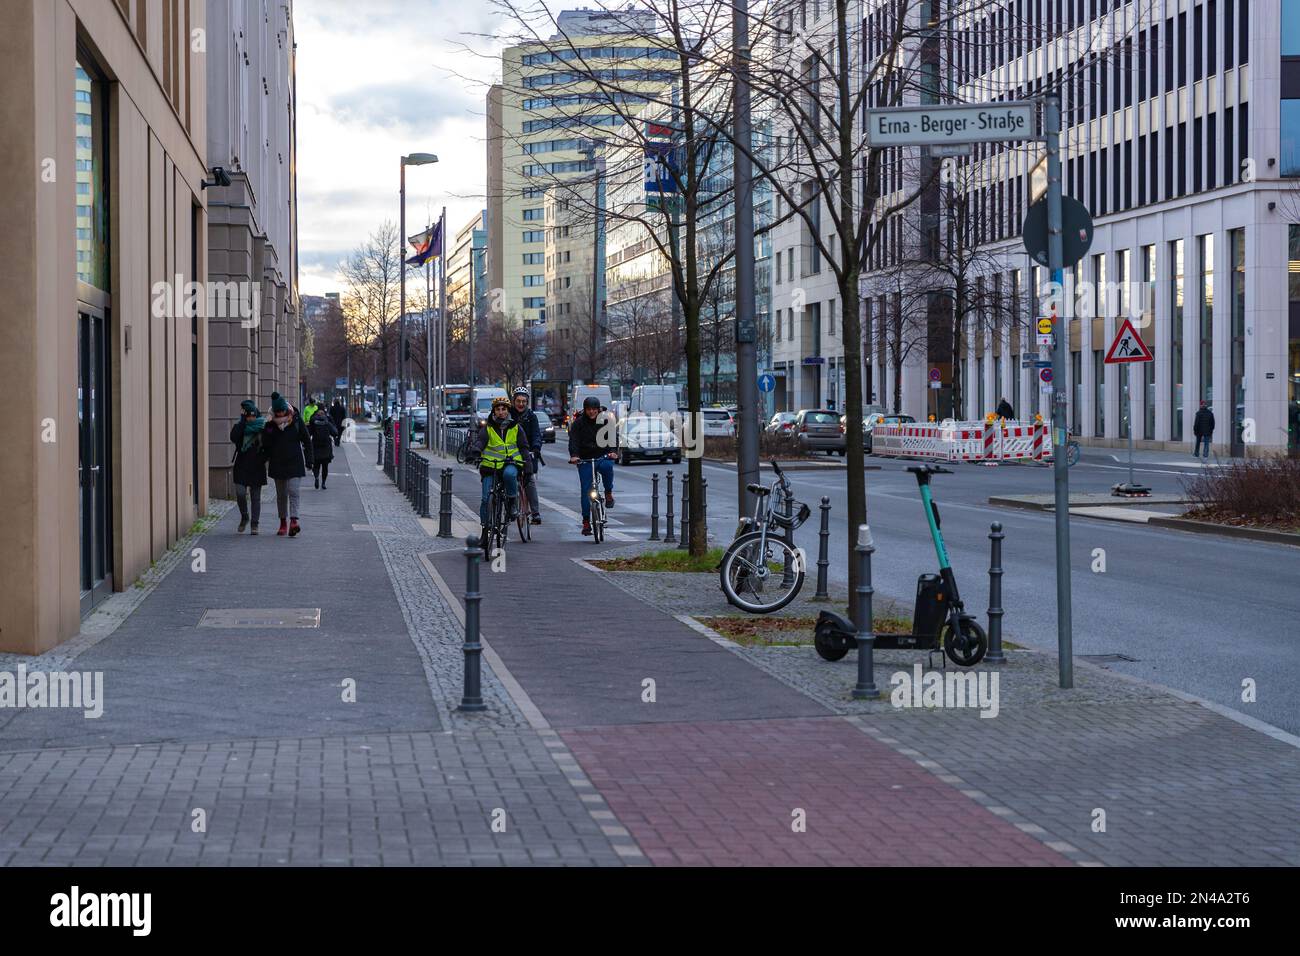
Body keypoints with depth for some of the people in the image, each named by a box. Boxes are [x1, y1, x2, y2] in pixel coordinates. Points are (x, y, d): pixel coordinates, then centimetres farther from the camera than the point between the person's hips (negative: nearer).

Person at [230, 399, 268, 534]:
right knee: (240, 493, -9)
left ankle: (254, 524, 9)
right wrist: (243, 421, -16)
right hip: (241, 466, 1)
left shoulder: (263, 427, 1)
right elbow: (234, 438, -16)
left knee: (255, 496, 3)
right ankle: (244, 517, 16)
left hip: (257, 467, -1)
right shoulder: (239, 426, 4)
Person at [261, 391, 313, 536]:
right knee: (281, 494, 10)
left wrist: (308, 460, 0)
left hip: (295, 463, -3)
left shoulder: (296, 420, -4)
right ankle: (283, 523, 19)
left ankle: (293, 521, -24)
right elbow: (265, 443, 9)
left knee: (293, 491, -16)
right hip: (277, 463, 3)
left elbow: (307, 441, 3)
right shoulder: (270, 424, -1)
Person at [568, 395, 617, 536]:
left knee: (607, 466, -35)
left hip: (603, 457, 0)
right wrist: (574, 455, -29)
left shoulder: (605, 421, 4)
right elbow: (573, 440, -10)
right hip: (585, 460, 0)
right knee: (586, 490, -5)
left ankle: (608, 493, -10)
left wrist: (613, 451, -25)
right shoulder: (578, 423, 1)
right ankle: (586, 522, 3)